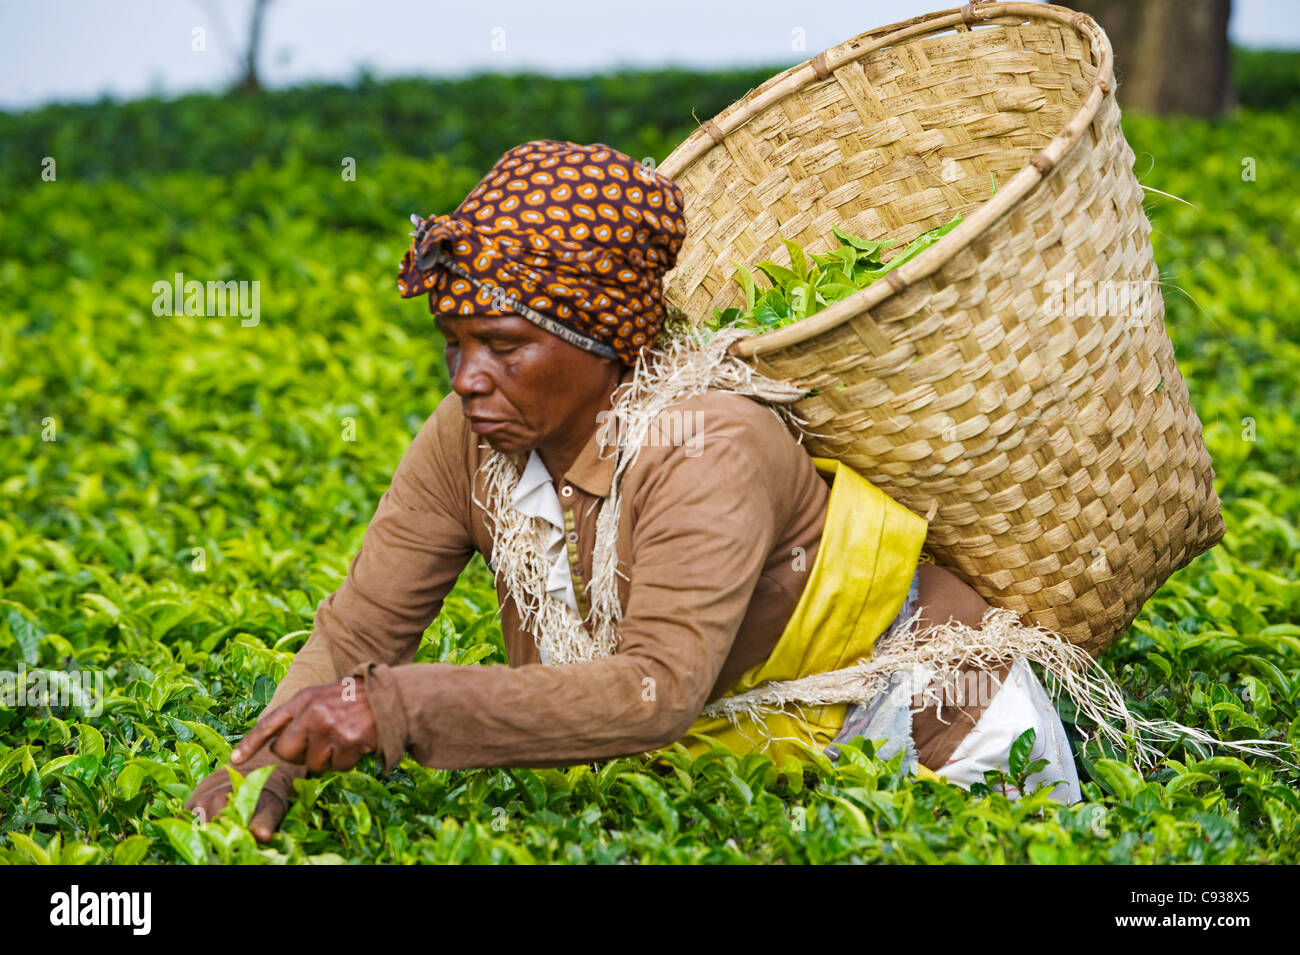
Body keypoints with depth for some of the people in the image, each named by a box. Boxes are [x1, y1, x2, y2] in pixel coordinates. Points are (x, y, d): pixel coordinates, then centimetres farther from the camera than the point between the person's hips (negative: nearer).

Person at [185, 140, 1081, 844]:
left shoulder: (706, 448, -33)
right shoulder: (471, 439, -13)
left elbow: (657, 690, -41)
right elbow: (357, 632, -9)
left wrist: (395, 707, -45)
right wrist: (260, 770, -26)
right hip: (762, 755, 6)